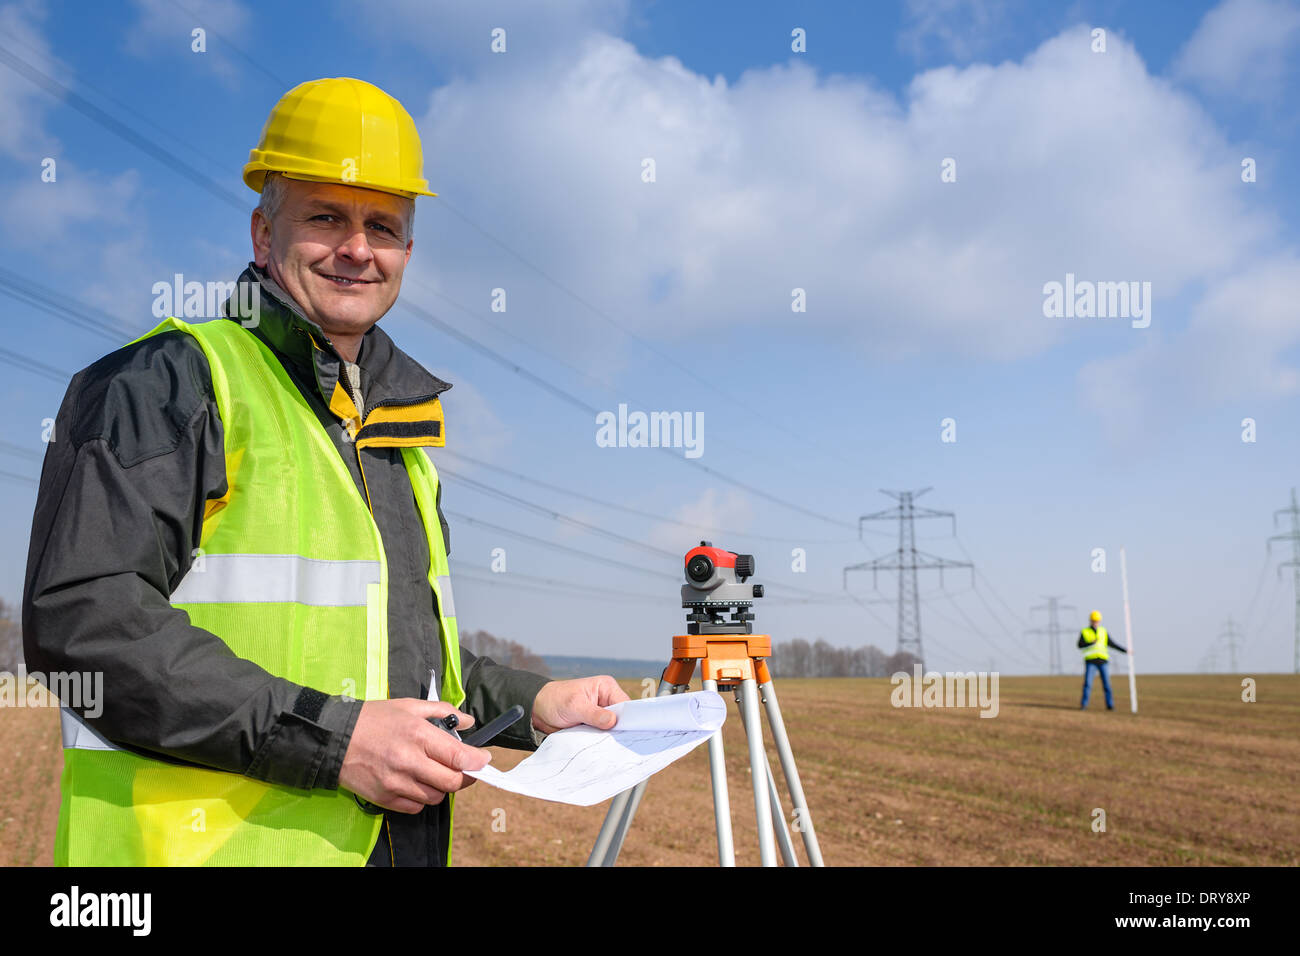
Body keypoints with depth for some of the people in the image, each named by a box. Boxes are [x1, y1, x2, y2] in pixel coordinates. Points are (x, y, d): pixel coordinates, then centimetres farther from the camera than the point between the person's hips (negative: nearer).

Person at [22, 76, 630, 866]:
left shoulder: (398, 424, 17)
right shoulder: (168, 382, -7)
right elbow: (81, 616, -19)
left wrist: (532, 705, 9)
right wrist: (331, 739, -22)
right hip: (210, 843, -7)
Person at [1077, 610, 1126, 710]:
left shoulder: (1103, 631, 12)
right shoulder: (1084, 632, 3)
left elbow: (1112, 644, 15)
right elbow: (1080, 645, -9)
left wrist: (1124, 650, 8)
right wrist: (1092, 643, -22)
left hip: (1103, 660, 2)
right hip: (1090, 661, -2)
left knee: (1106, 683, -2)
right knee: (1087, 683, -10)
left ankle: (1110, 705, 4)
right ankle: (1084, 705, -6)